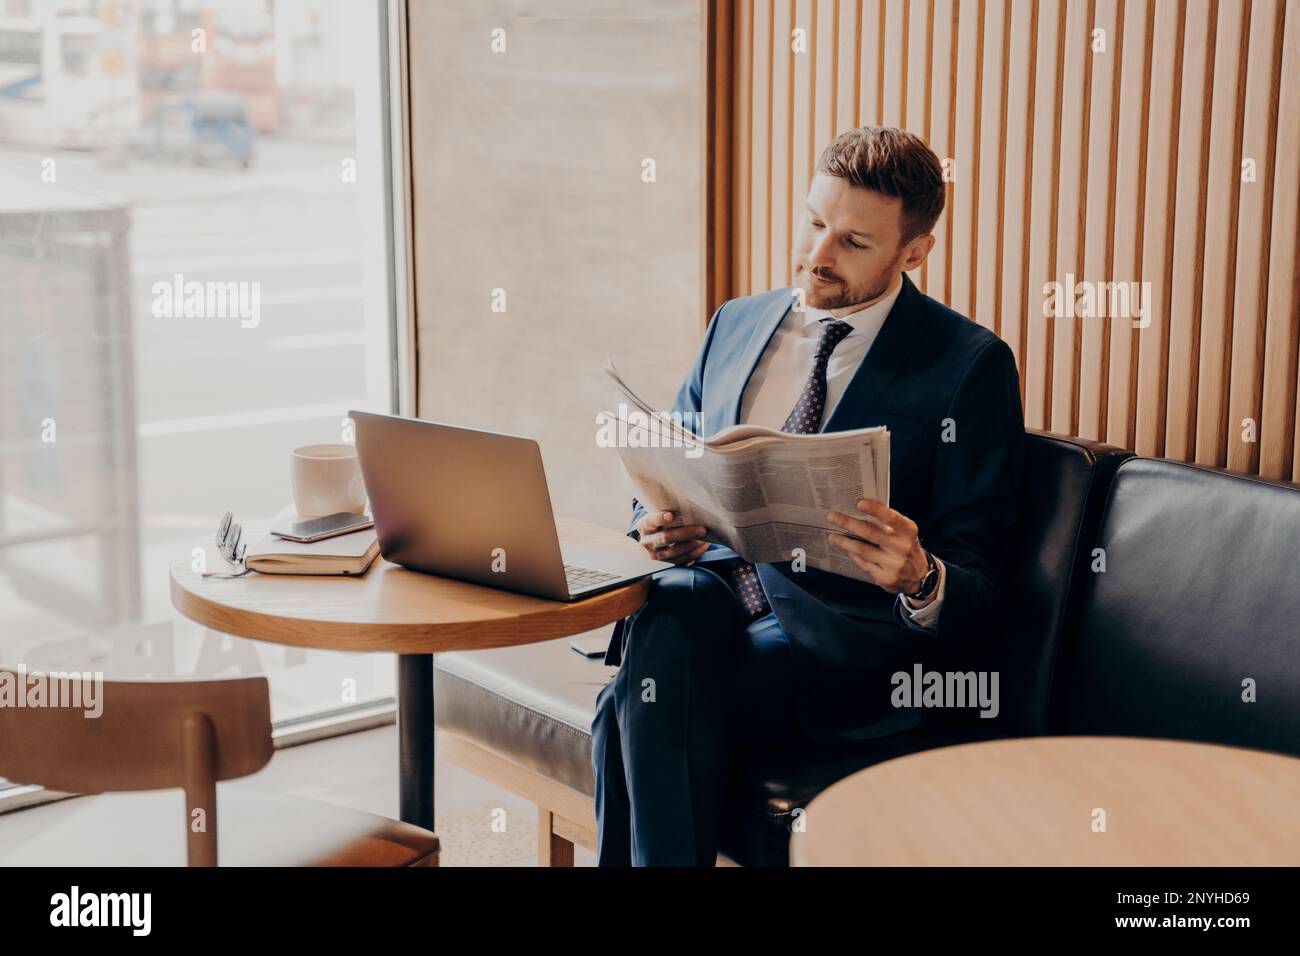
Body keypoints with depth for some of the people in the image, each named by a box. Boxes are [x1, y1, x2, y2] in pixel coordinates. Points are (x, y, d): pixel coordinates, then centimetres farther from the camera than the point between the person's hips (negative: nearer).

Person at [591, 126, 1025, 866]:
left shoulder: (970, 364, 1)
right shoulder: (736, 325, 17)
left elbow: (979, 594, -2)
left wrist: (919, 579, -26)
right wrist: (659, 523, -3)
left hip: (840, 633, -4)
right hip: (711, 589, 5)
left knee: (645, 701, -31)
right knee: (665, 624, -32)